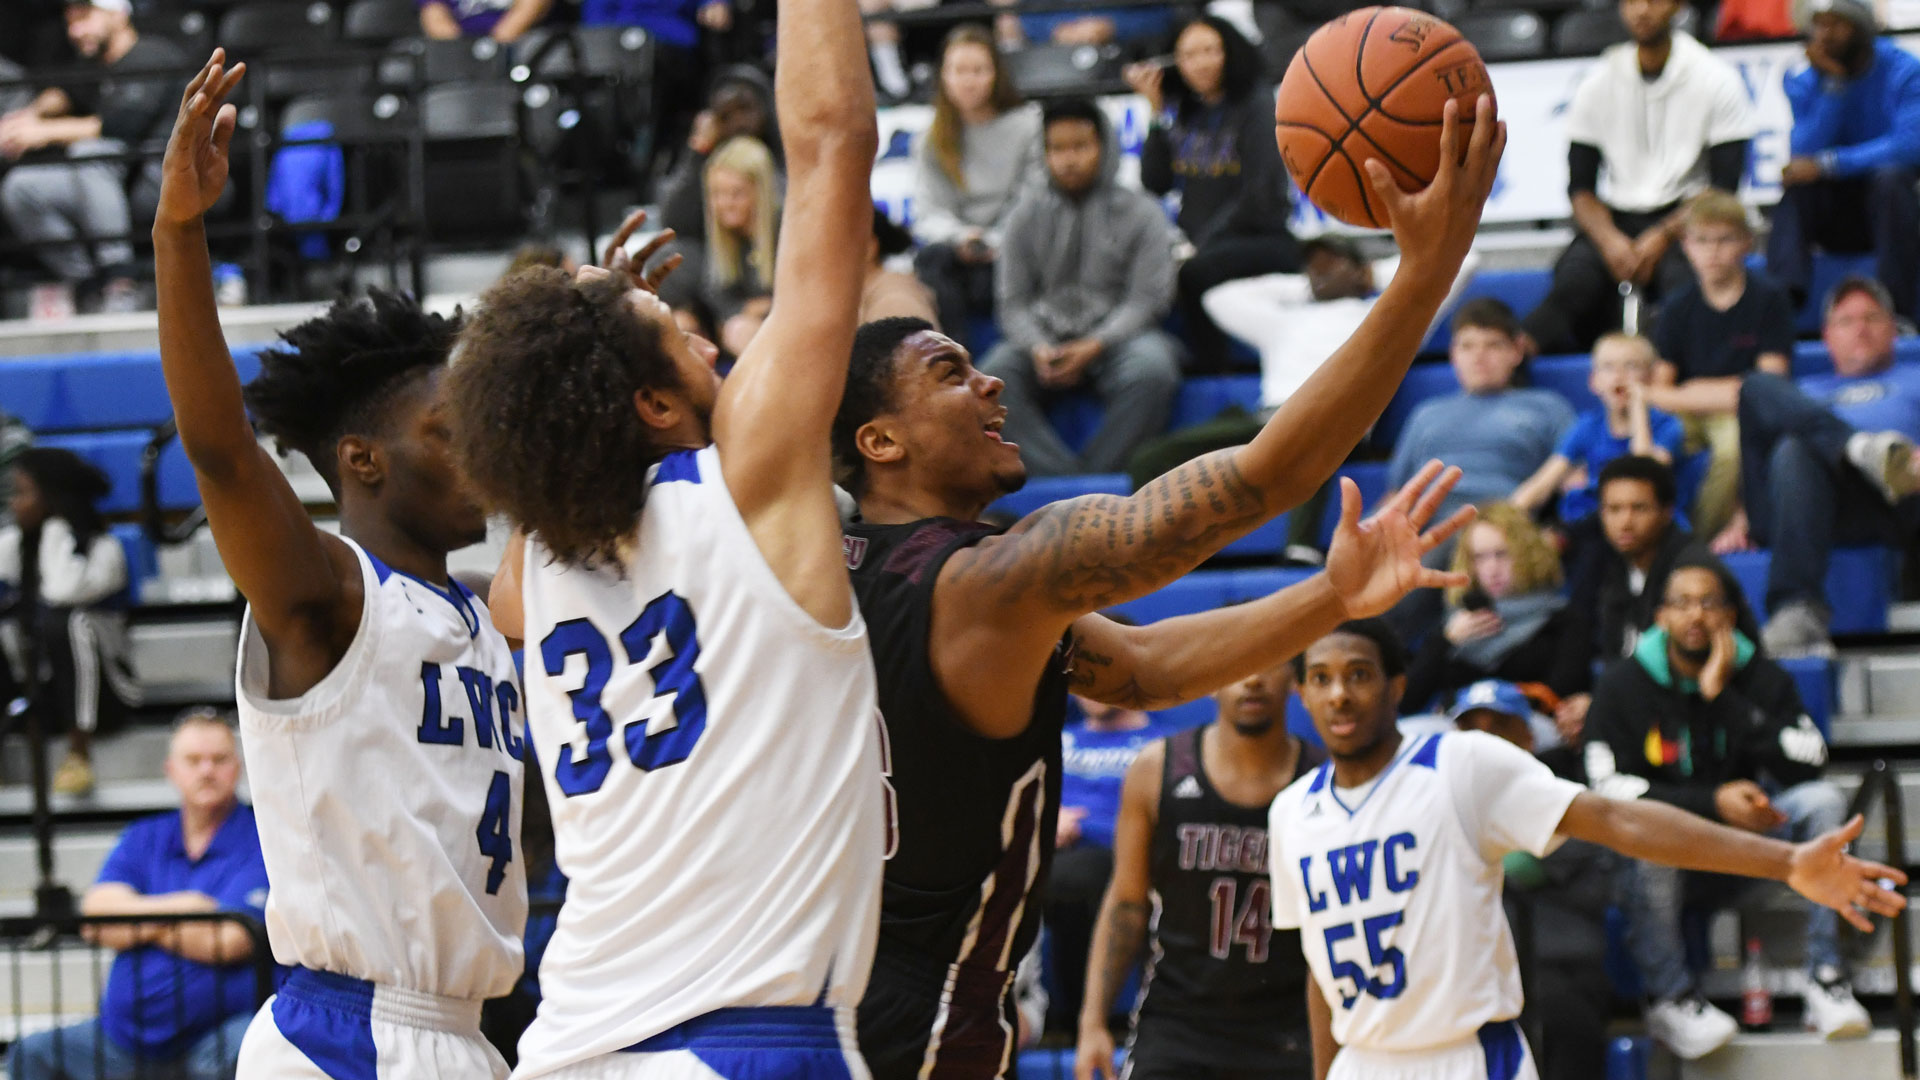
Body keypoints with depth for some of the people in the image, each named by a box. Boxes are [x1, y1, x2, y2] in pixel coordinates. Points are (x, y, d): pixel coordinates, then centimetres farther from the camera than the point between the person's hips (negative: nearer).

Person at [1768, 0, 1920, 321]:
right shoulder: (1804, 81, 0)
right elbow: (1803, 154, -14)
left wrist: (1827, 164, -31)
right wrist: (1832, 84, -21)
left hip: (1890, 209, -3)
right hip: (1836, 220, 3)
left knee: (1890, 176, -35)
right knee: (1796, 184, -26)